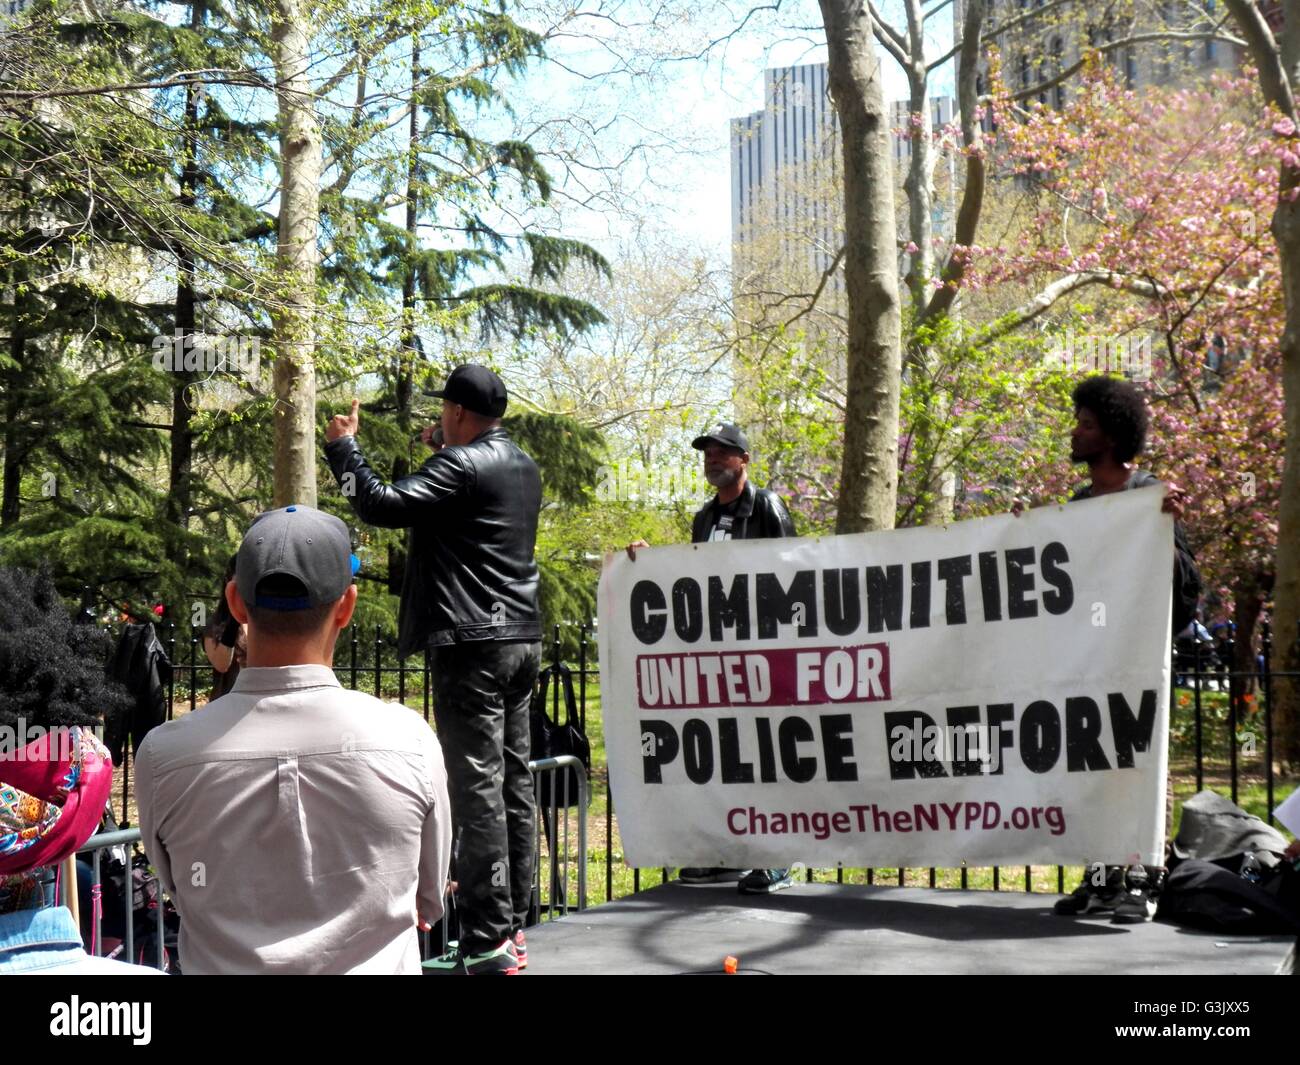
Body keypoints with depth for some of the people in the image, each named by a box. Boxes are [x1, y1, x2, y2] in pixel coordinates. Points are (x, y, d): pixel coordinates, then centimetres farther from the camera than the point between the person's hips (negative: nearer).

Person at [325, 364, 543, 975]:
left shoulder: (461, 465, -11)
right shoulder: (522, 468, 16)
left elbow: (383, 507, -17)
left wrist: (343, 446, -4)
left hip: (472, 643, -9)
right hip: (522, 638, 9)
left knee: (476, 786, -8)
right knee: (512, 781, 10)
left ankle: (487, 943, -8)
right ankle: (512, 927, 15)